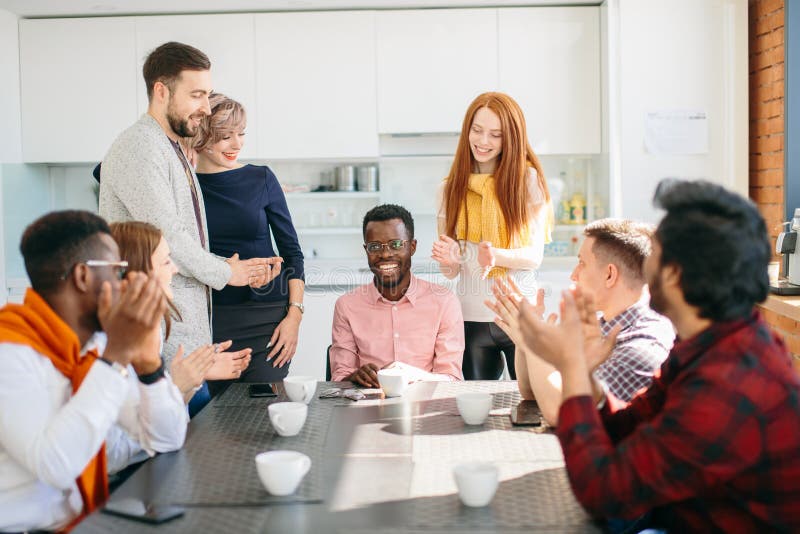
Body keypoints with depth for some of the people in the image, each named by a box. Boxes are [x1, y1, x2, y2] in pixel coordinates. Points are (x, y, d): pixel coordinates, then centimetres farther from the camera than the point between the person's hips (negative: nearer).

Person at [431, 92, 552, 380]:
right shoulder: (451, 188, 6)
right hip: (471, 317, 2)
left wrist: (496, 256, -26)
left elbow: (534, 255, -7)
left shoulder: (528, 178, -1)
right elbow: (450, 272, 5)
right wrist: (448, 259, -18)